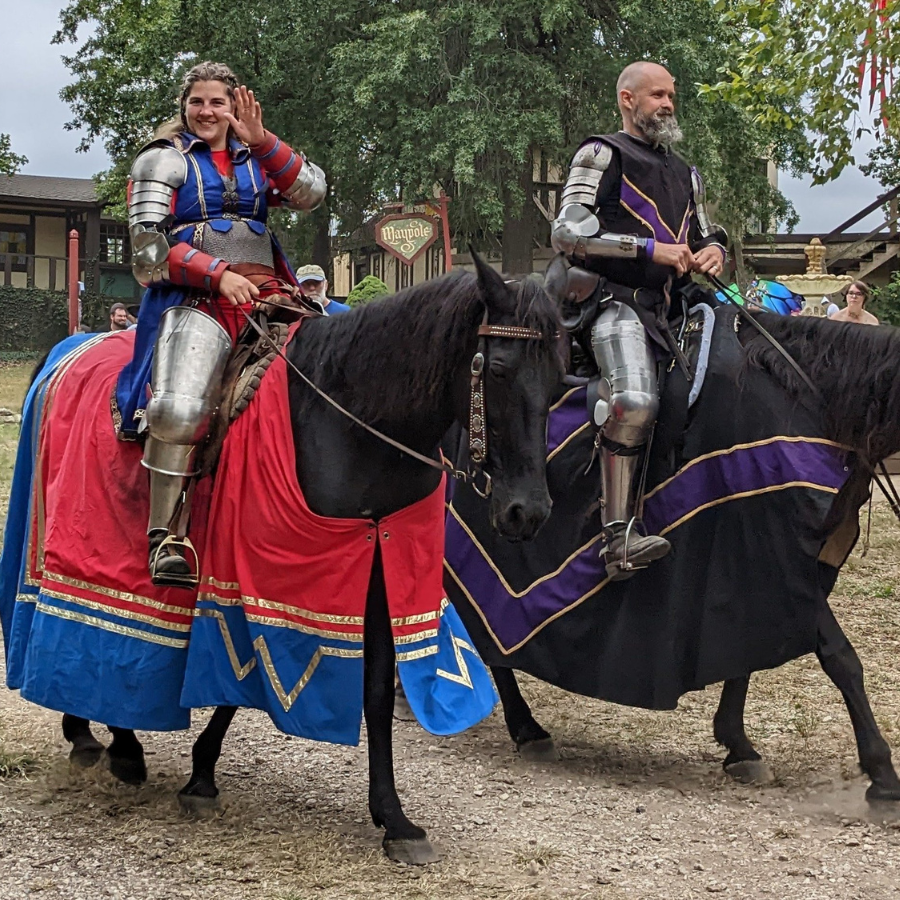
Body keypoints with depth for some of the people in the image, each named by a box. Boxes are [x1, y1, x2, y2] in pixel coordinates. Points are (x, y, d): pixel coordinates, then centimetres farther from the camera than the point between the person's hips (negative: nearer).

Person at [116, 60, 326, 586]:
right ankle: (166, 534, -19)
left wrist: (262, 141, -7)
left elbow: (312, 194, 3)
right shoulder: (163, 162, 11)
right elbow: (150, 251, 2)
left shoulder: (256, 159, 22)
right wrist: (219, 274, -10)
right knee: (179, 408, -31)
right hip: (196, 298, -5)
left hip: (268, 293, 5)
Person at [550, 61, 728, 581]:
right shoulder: (602, 156, 3)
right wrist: (652, 249, -15)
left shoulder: (685, 174, 27)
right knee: (635, 400, -33)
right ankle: (618, 538, -32)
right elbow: (568, 233, -9)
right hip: (619, 300, -8)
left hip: (676, 303, 8)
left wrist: (713, 250, 9)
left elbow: (705, 234, 36)